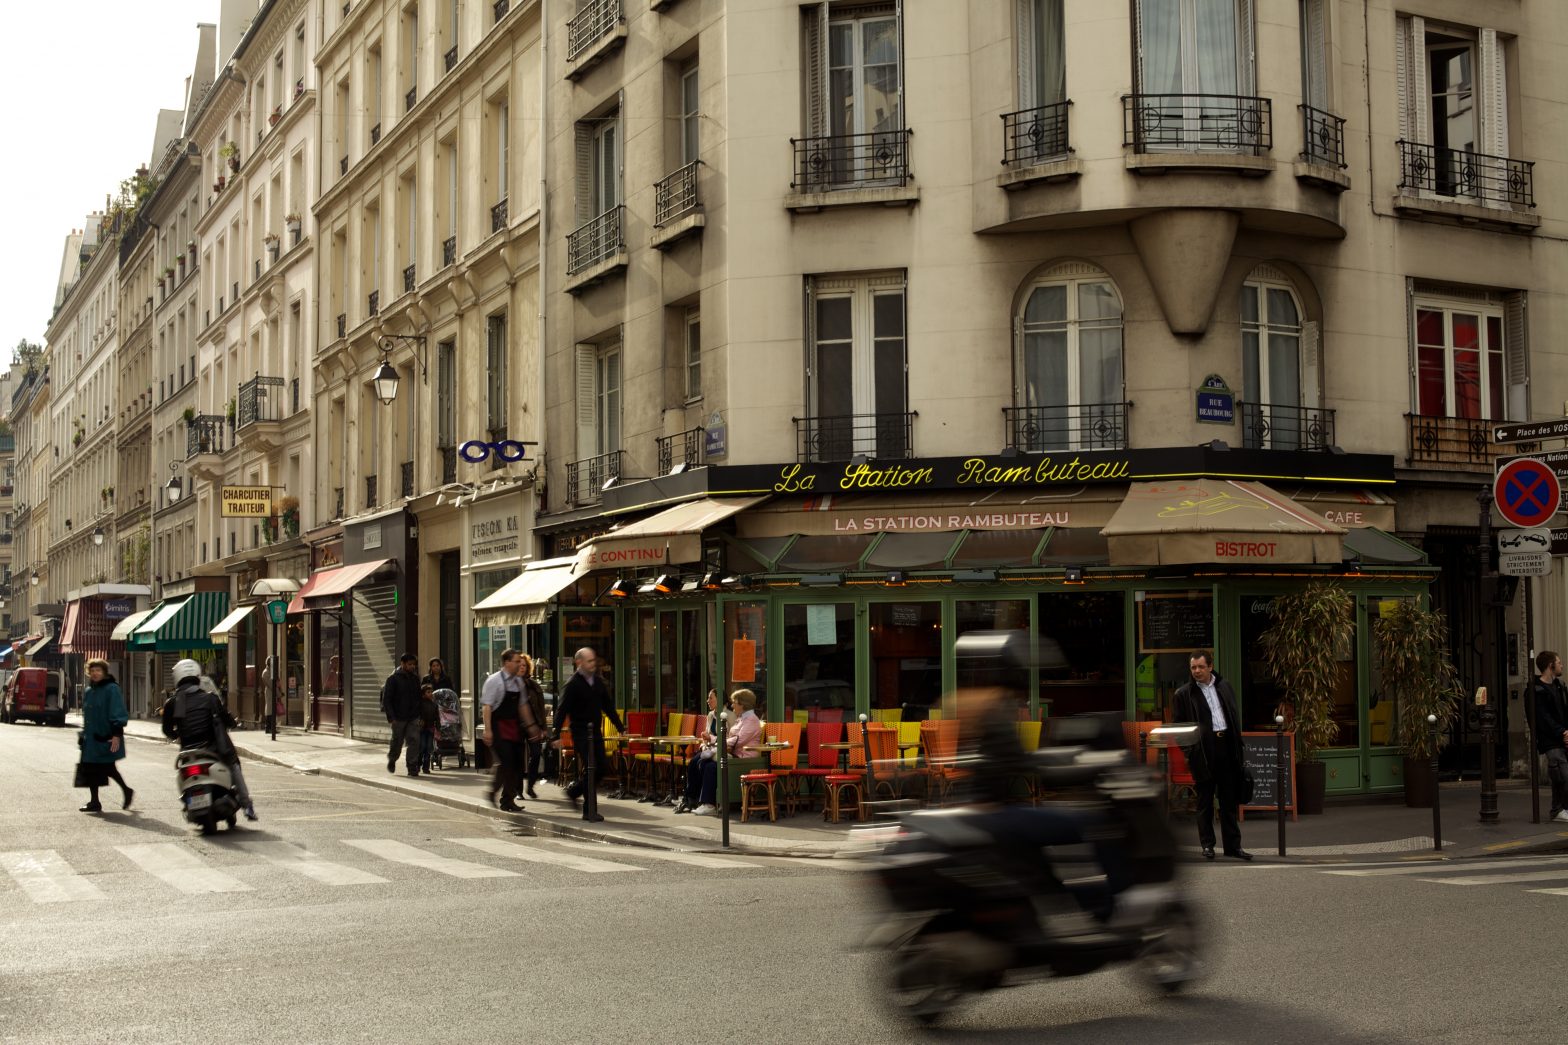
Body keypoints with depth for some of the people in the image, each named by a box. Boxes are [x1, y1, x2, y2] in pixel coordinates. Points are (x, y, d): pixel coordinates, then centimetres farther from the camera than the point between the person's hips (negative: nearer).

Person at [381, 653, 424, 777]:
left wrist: (421, 716, 10)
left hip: (413, 717, 4)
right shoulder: (393, 679, -7)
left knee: (414, 741, -8)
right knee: (397, 742, 8)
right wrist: (391, 718, -17)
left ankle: (413, 767, -6)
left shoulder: (415, 679, 10)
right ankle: (392, 760, 36)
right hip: (399, 718, -3)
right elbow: (386, 699, -10)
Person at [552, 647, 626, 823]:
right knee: (590, 769, -9)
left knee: (600, 768, 6)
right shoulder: (572, 684, -9)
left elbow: (608, 706, 18)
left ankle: (574, 790, 31)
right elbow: (562, 710, -13)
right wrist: (556, 735, -19)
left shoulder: (598, 682, 11)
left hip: (595, 731, 7)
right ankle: (590, 811, -1)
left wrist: (620, 727, 15)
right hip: (580, 732, -7)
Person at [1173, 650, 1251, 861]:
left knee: (1229, 800, 8)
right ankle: (1207, 845, 9)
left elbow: (1235, 717, 15)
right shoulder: (1184, 694, 1)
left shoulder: (1224, 687, 11)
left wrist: (1238, 746, 7)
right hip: (1203, 752, -3)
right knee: (1205, 801, 2)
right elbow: (1179, 725, 2)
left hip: (1227, 748, 3)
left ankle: (1233, 845, 13)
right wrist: (1187, 751, -7)